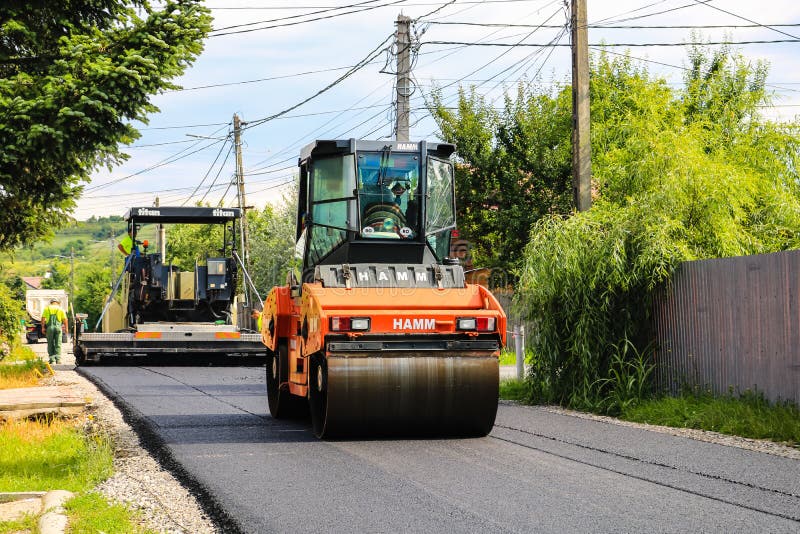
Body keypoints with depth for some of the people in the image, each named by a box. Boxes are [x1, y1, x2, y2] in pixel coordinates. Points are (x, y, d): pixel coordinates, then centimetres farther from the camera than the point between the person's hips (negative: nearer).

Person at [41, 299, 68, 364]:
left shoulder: (47, 308, 9)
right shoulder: (60, 309, 8)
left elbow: (43, 319, 0)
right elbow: (64, 319, 3)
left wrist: (43, 327, 1)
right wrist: (66, 328, 11)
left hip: (49, 327, 0)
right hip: (58, 327, 0)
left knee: (50, 344, 6)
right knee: (58, 344, 3)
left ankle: (52, 359, 1)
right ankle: (58, 359, -5)